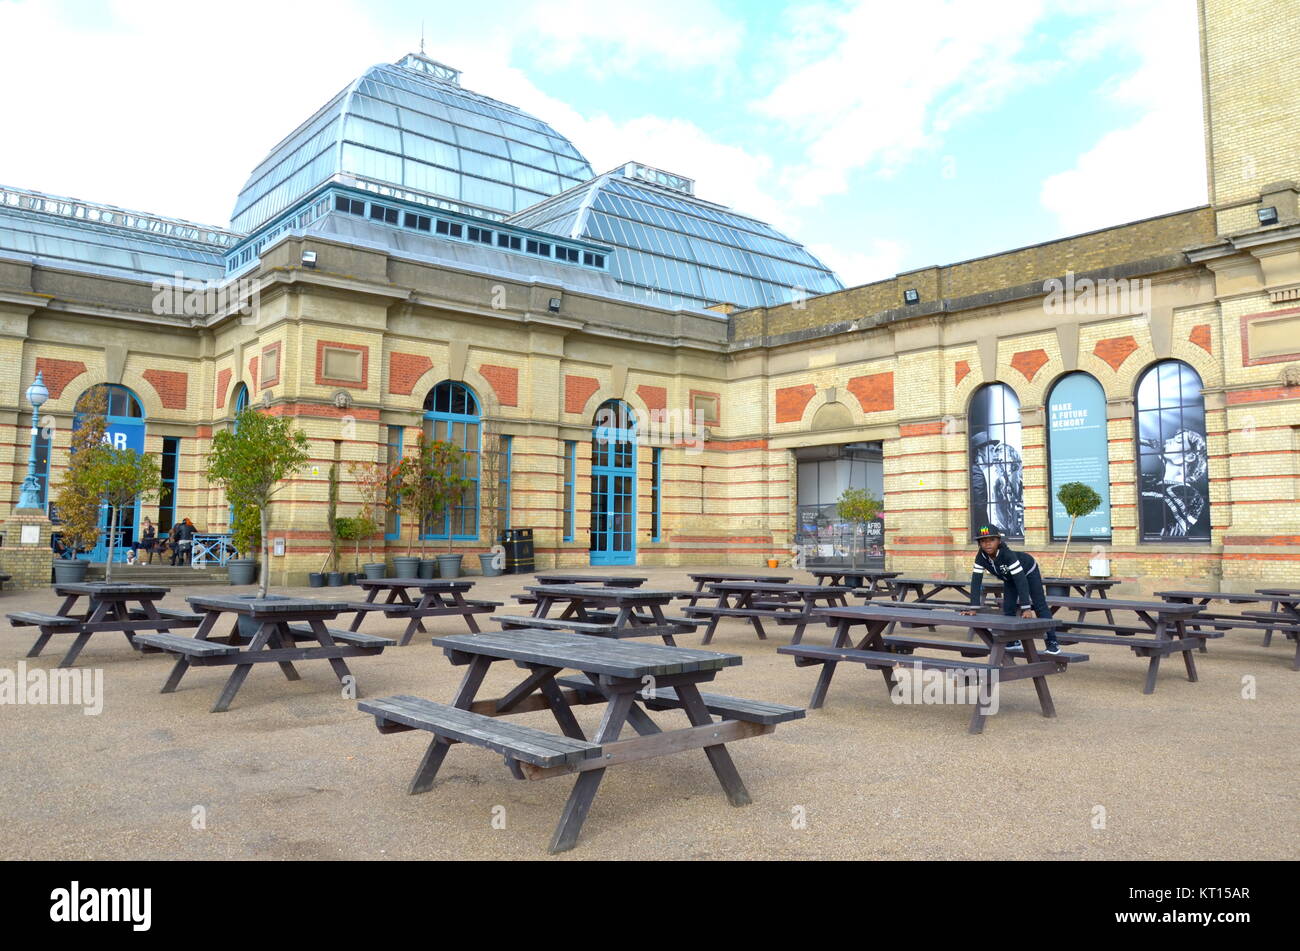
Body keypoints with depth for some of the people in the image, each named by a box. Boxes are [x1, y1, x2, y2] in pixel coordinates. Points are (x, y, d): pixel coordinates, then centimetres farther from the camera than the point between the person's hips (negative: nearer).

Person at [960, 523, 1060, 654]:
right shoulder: (981, 556, -30)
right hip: (1009, 577, 5)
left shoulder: (1007, 554, -44)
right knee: (1008, 608, 2)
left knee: (1040, 605, -5)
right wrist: (973, 608, -37)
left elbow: (1021, 580, -46)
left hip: (1028, 571, -5)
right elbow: (976, 581, -31)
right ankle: (1013, 641, 16)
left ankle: (1052, 642, 1)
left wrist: (1026, 608, -51)